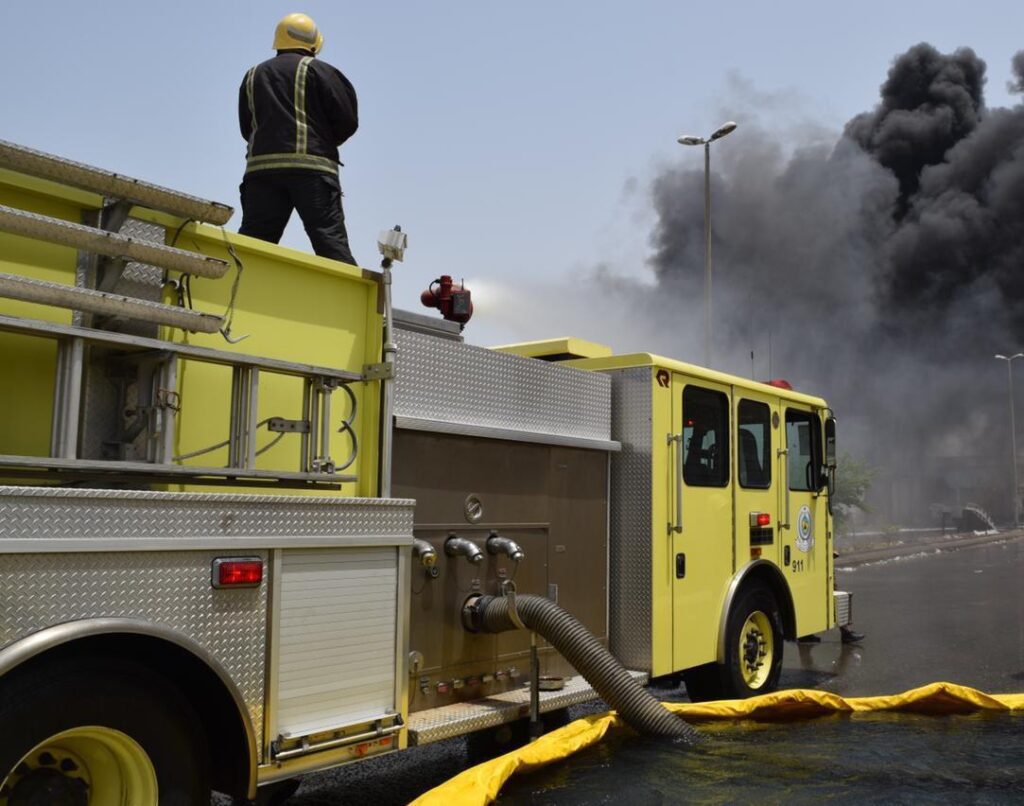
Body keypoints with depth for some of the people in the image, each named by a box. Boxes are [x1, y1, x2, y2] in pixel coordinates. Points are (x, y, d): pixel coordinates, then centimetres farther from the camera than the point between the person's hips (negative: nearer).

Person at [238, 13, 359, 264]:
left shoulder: (252, 76, 22)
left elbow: (247, 129, 24)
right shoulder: (316, 69, 8)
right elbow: (347, 120, 2)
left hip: (261, 166, 4)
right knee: (329, 238, -10)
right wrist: (325, 142, 20)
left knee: (252, 239, 1)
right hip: (312, 167, -4)